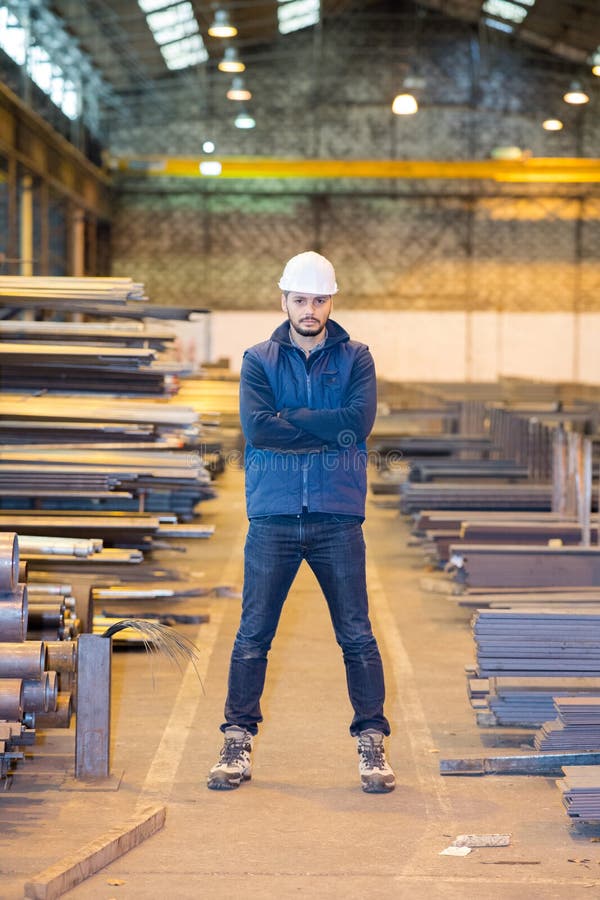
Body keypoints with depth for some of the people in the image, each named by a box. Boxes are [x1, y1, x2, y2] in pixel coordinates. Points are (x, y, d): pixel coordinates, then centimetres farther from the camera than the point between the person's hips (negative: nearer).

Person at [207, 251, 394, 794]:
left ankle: (372, 744, 10)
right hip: (273, 517, 1)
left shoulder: (355, 359, 6)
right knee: (253, 636, 4)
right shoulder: (259, 361, 7)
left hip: (338, 517, 0)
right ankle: (238, 743, 12)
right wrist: (329, 430, -9)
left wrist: (288, 417, -10)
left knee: (357, 636, 2)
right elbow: (256, 426, -9)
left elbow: (360, 420, -11)